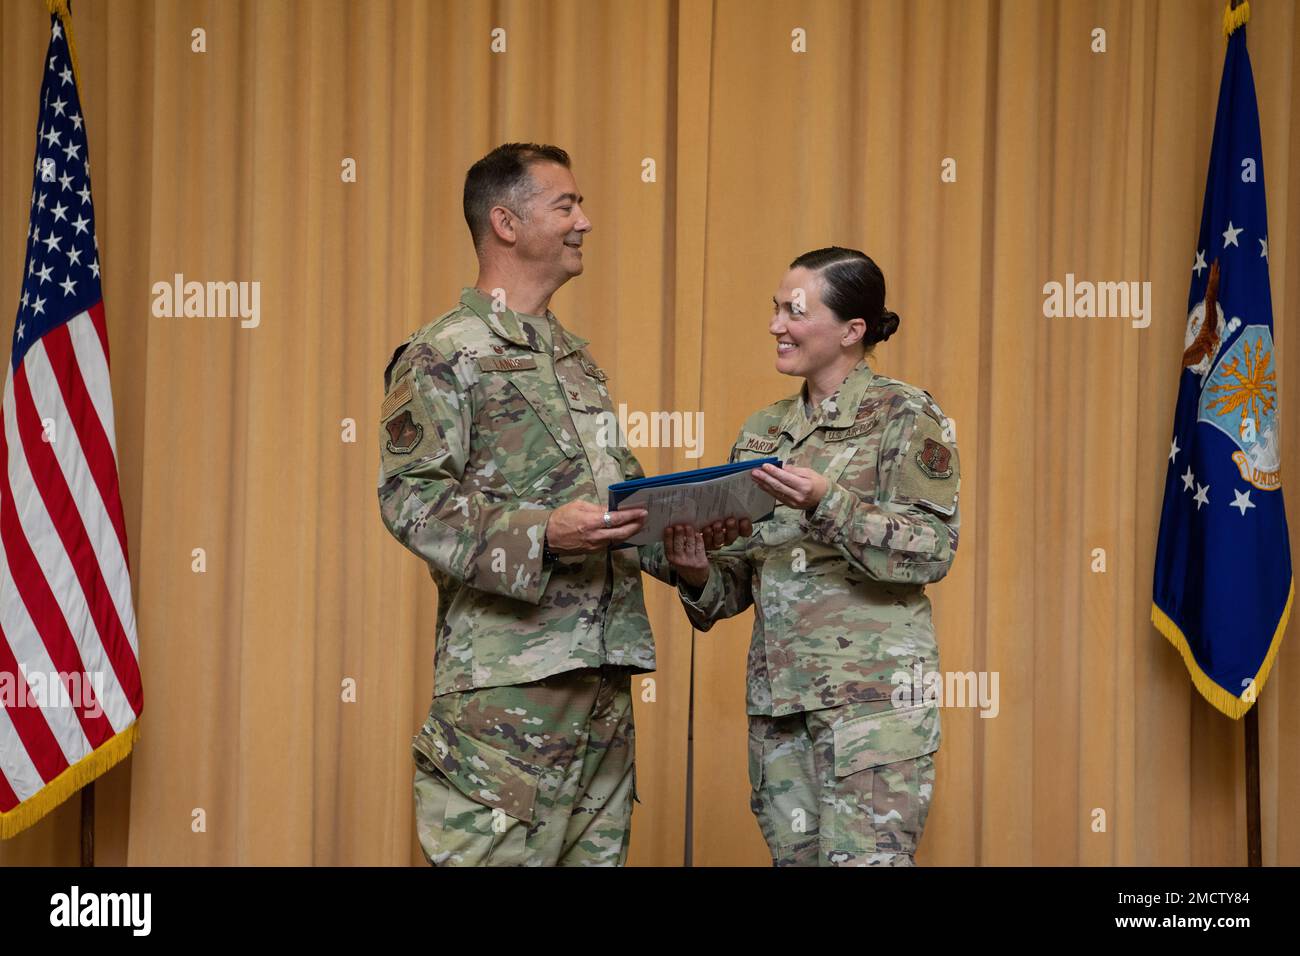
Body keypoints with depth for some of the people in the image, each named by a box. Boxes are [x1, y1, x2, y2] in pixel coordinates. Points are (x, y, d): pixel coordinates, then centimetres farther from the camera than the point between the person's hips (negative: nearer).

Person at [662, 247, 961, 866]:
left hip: (872, 693, -6)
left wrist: (828, 502, -23)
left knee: (864, 858, -11)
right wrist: (700, 576, -5)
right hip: (777, 697, 6)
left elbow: (933, 550, -12)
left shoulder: (905, 415, -2)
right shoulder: (763, 430, 15)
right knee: (794, 855, 7)